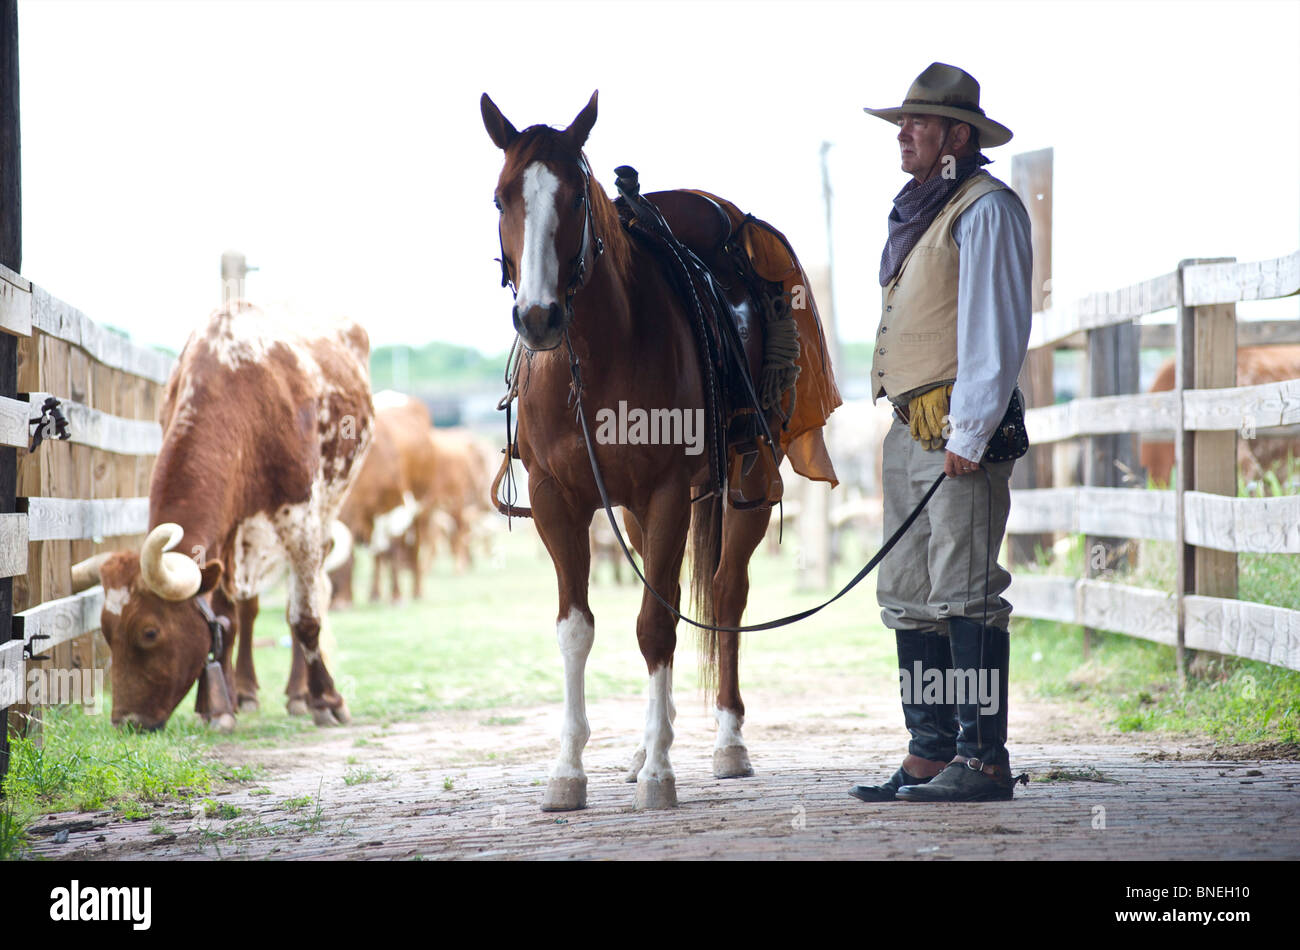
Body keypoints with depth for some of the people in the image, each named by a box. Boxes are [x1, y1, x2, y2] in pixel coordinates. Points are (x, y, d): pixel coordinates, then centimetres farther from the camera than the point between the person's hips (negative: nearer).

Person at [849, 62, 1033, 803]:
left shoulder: (986, 209, -8)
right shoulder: (918, 212, 21)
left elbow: (995, 331, -14)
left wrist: (968, 434, -19)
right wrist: (912, 425, 17)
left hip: (961, 431, -10)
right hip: (910, 429, 10)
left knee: (965, 594, -10)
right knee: (908, 596, 10)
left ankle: (984, 759, -8)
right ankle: (931, 753, 15)